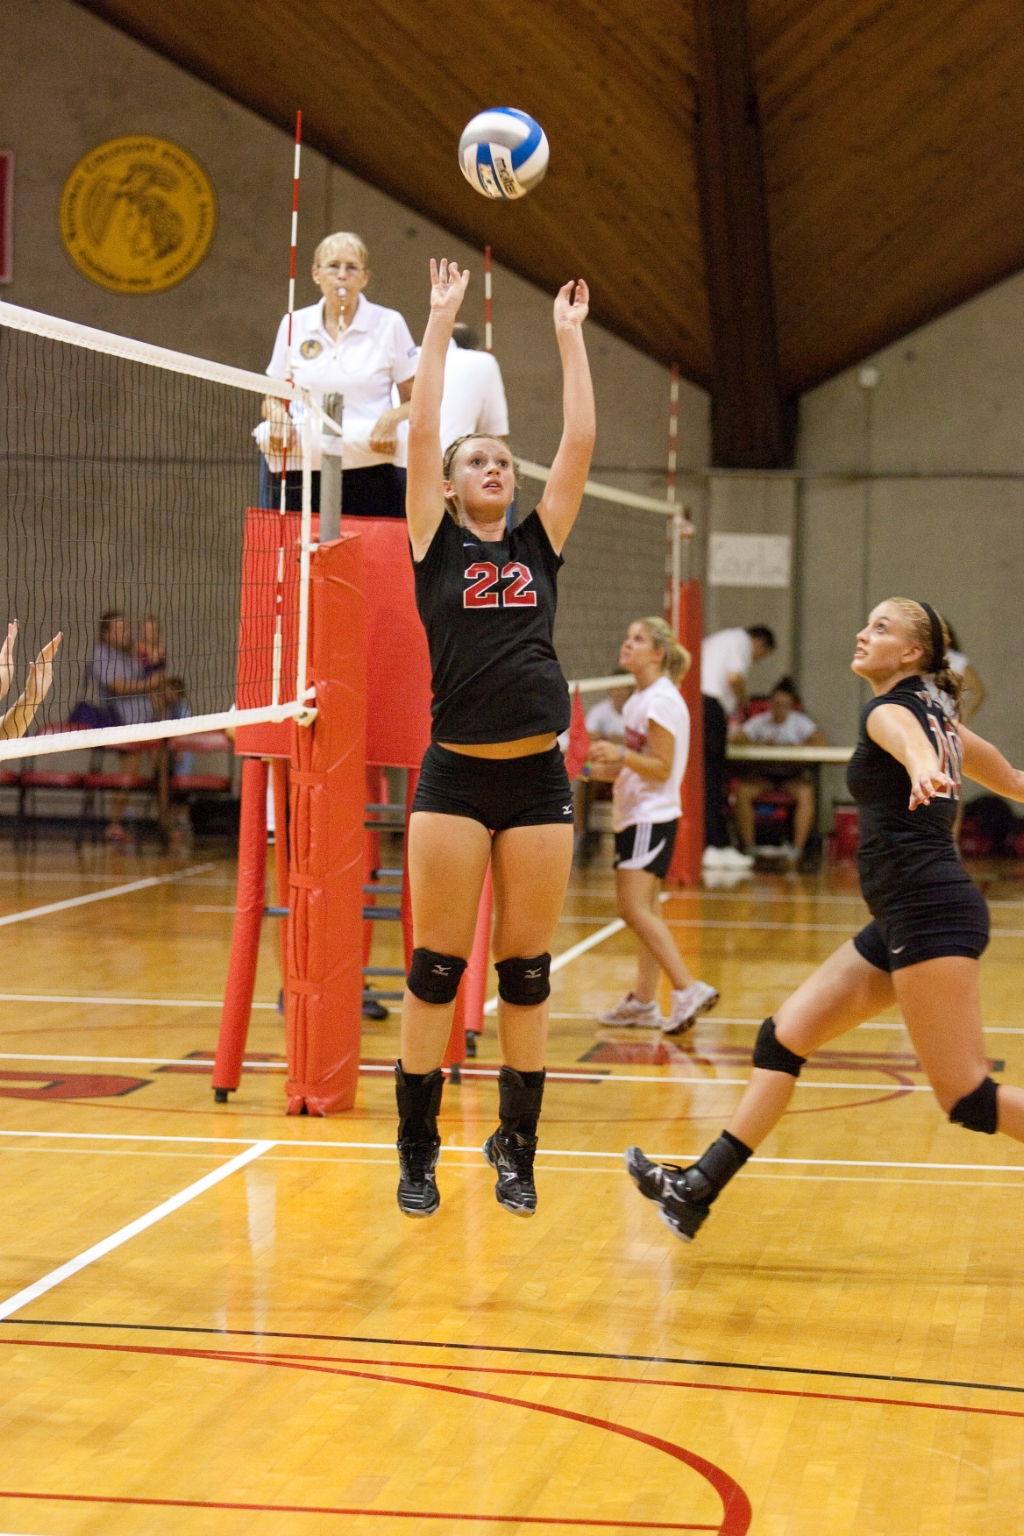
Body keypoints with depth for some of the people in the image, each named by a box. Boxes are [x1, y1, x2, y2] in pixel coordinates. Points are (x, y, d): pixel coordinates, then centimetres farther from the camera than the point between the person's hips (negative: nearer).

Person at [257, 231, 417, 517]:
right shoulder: (294, 324, 10)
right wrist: (278, 415, -4)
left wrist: (392, 418, -15)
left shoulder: (389, 323, 5)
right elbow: (272, 397, 19)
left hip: (370, 467, -2)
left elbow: (416, 400, 7)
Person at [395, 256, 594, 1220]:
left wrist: (569, 336, 8)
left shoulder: (539, 546, 12)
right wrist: (441, 322, 1)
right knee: (435, 970, -1)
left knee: (526, 973, 6)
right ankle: (417, 1156, 8)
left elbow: (580, 443, 7)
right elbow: (420, 432, -1)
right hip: (455, 777, -2)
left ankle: (517, 1152, 15)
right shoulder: (436, 546, 6)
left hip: (537, 779, 2)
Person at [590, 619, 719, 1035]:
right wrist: (608, 764, 13)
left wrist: (621, 755, -30)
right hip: (635, 815, 10)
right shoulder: (639, 699, 13)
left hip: (652, 817, -10)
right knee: (646, 911, 11)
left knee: (634, 908, -15)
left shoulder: (661, 700, -15)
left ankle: (688, 989, -17)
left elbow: (662, 768, -18)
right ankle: (643, 1002, 14)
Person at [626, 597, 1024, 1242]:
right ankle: (698, 1189, 10)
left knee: (968, 1099, -8)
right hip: (904, 921, 10)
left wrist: (924, 770, -58)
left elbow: (909, 739, -35)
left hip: (930, 916, -10)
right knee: (784, 1036, 8)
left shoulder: (890, 707, -9)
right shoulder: (935, 713, 17)